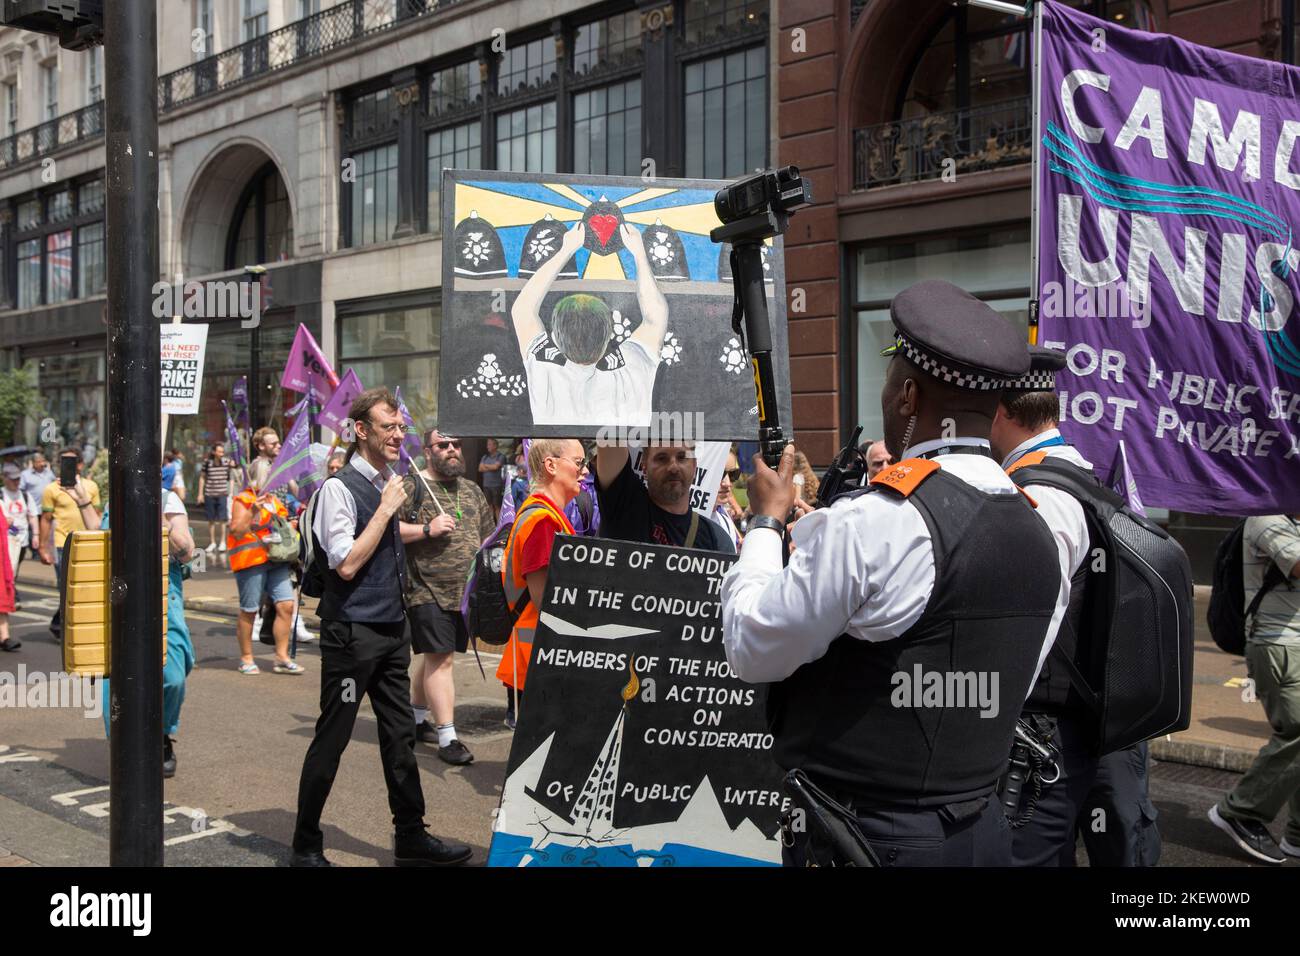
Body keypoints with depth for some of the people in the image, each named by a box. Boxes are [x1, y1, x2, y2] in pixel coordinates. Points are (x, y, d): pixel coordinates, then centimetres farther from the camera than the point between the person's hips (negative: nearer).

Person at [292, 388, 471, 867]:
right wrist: (387, 508, -18)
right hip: (352, 633, -8)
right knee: (331, 738, 1)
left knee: (400, 736, 13)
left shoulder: (387, 483, 12)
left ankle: (411, 836, 23)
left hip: (392, 629, 8)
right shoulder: (340, 487, -13)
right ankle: (306, 846, 15)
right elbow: (347, 564, -20)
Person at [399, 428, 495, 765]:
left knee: (434, 657, 16)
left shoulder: (472, 490, 16)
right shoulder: (410, 486, -4)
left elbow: (488, 537, 23)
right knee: (440, 659, -11)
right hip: (427, 590, -6)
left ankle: (416, 718, 32)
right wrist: (427, 529, -19)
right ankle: (447, 737, -10)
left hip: (465, 592, 7)